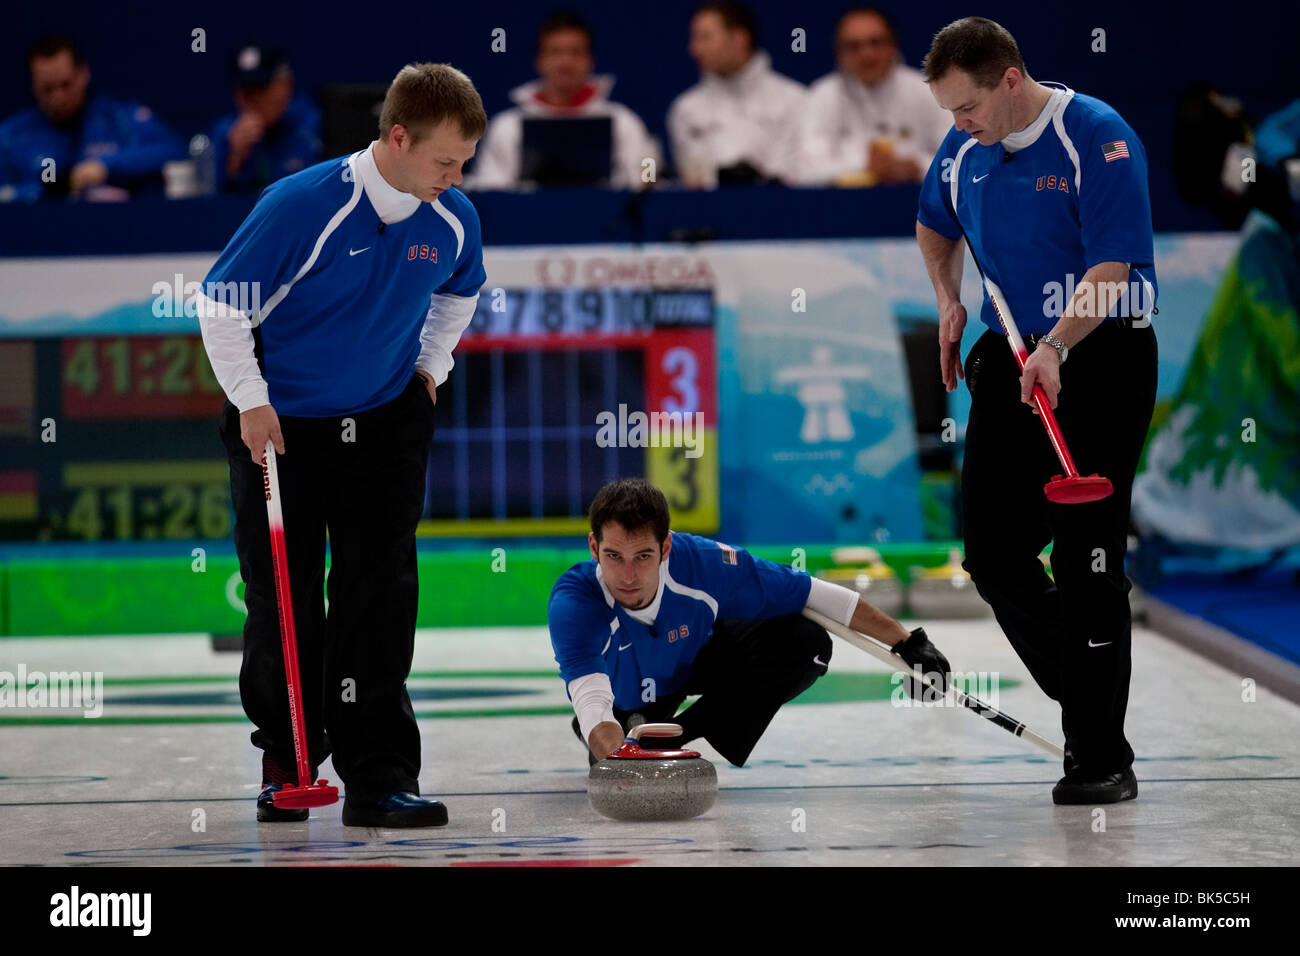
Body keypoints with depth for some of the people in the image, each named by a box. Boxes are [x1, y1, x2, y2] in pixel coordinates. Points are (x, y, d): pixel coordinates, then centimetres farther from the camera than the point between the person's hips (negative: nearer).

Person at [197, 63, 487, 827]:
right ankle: (288, 761, 24)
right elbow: (220, 303, -15)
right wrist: (250, 400, -13)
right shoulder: (301, 206, -25)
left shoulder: (454, 220, -9)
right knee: (283, 601, 6)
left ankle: (379, 776, -4)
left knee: (381, 593, -6)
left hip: (387, 424, 3)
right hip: (281, 424, -3)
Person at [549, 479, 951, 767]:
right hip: (627, 696, 0)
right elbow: (590, 703, -54)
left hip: (695, 659, 0)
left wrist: (908, 642, -18)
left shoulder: (702, 563, -35)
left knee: (806, 643, -21)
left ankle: (676, 735, -11)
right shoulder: (572, 604, -41)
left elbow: (815, 595, -23)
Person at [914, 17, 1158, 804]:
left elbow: (1112, 268, -22)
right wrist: (950, 301, 11)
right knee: (992, 552, 4)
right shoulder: (963, 151, 5)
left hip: (1100, 361, -7)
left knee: (1088, 559, -6)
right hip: (1010, 358, 7)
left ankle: (1102, 758, 1)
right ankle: (1086, 697, 22)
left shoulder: (1099, 138, -16)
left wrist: (1055, 347, -34)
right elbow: (935, 226, 27)